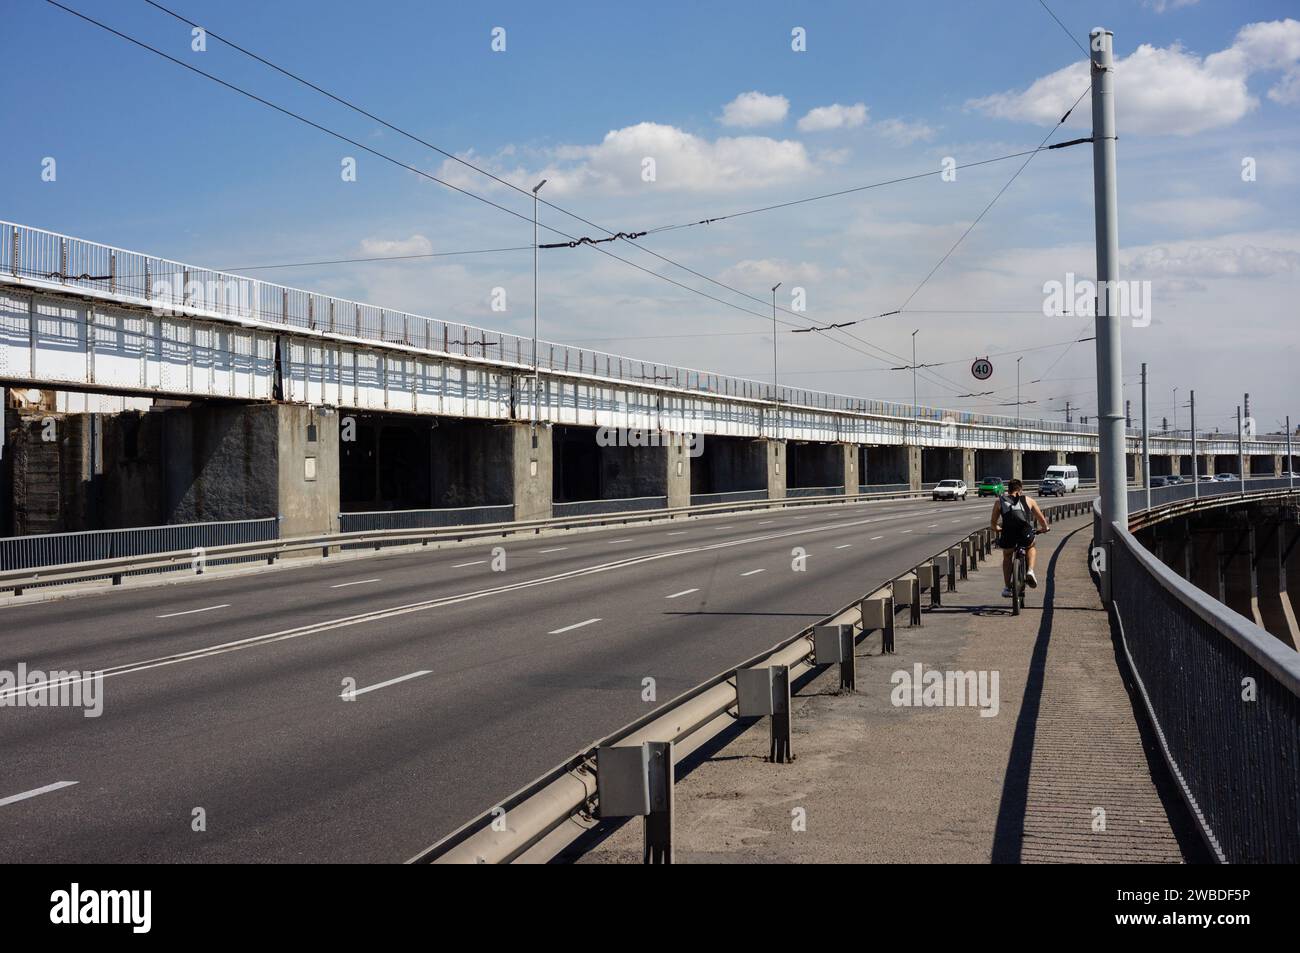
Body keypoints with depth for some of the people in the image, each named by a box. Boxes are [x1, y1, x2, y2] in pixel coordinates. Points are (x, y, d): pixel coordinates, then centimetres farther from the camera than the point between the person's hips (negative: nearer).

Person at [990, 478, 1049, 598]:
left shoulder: (1000, 501, 19)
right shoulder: (1028, 500, 20)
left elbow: (993, 523, 21)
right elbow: (1041, 519, 26)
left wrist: (997, 529, 44)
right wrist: (1044, 528, 46)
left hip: (1008, 534, 0)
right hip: (1025, 534, 0)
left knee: (1007, 556, 28)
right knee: (1031, 548, 34)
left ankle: (1007, 588, 24)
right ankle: (1030, 571, 12)